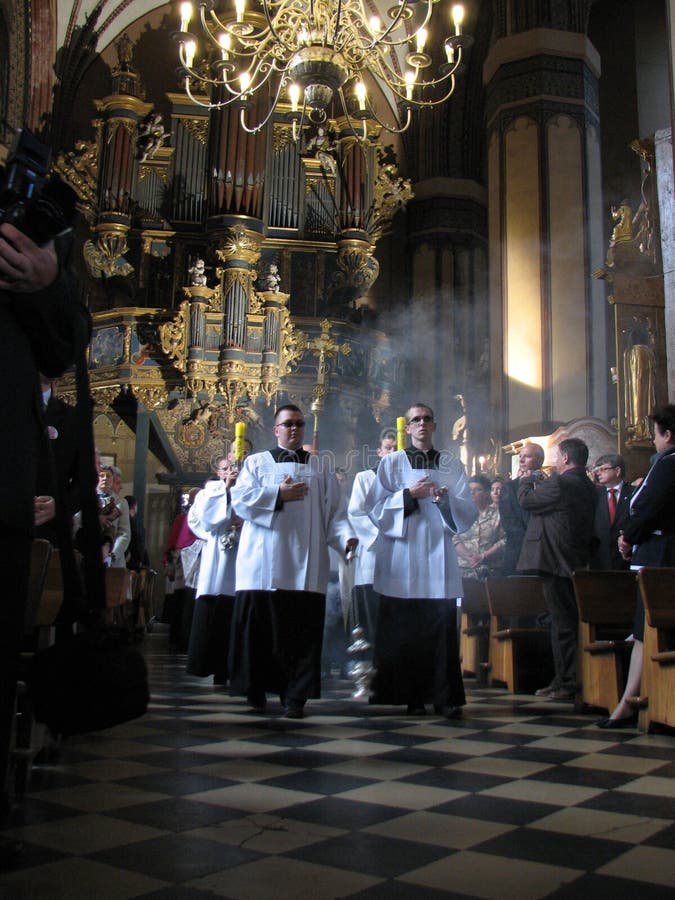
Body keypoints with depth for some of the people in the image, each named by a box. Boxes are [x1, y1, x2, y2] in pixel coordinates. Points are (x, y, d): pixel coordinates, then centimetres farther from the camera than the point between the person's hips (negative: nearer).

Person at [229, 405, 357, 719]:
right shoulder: (257, 462, 15)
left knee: (302, 629, -4)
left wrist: (345, 537, -9)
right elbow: (240, 499, 1)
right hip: (264, 563, 0)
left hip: (305, 564, 1)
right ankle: (256, 689, 12)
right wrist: (278, 495, -9)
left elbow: (334, 509, 8)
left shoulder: (319, 466, 18)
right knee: (260, 624, -2)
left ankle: (296, 696, 1)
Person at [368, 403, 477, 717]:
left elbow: (469, 510, 8)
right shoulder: (391, 462, 10)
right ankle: (410, 696, 6)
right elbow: (376, 507, 2)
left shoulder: (452, 464, 14)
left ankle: (444, 696, 2)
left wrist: (447, 499, -11)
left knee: (442, 627, -4)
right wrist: (408, 495, -11)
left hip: (438, 554, 1)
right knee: (403, 628, -3)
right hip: (402, 554, -1)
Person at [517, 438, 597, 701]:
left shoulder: (561, 483, -17)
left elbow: (526, 500, -9)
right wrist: (541, 483, 22)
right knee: (567, 622, 13)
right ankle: (563, 680, 21)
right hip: (577, 562, 9)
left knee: (563, 623, -5)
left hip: (557, 561, -9)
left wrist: (527, 482, 10)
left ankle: (568, 684, -1)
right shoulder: (587, 486, 12)